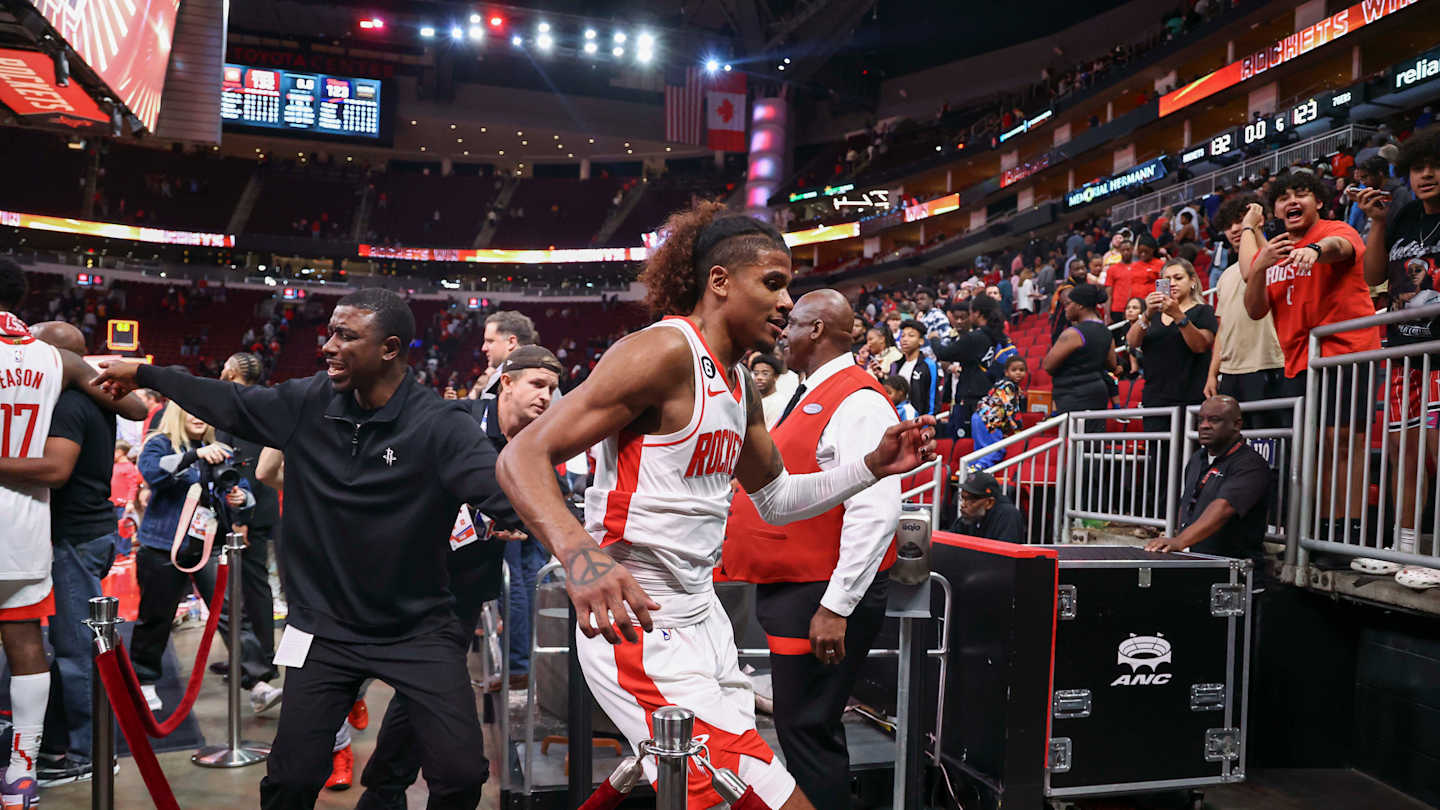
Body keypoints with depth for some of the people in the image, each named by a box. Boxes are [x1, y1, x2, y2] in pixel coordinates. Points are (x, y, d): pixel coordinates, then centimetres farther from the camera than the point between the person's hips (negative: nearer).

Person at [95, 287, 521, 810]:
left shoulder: (440, 427, -17)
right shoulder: (308, 403, -3)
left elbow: (507, 491, -29)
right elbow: (231, 404, 13)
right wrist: (144, 374, 22)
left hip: (419, 627, -3)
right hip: (324, 625, 3)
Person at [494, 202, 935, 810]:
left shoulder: (739, 383, 14)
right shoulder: (665, 351, -15)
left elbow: (775, 498, 26)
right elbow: (523, 456, -21)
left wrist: (874, 467, 14)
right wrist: (578, 551, -39)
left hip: (703, 618, 10)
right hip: (640, 629, -10)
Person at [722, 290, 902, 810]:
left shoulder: (857, 401, -16)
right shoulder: (815, 397, 15)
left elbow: (875, 513, -25)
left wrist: (836, 607, -26)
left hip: (821, 598, -10)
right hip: (791, 588, 10)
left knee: (808, 728, -2)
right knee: (798, 724, 19)